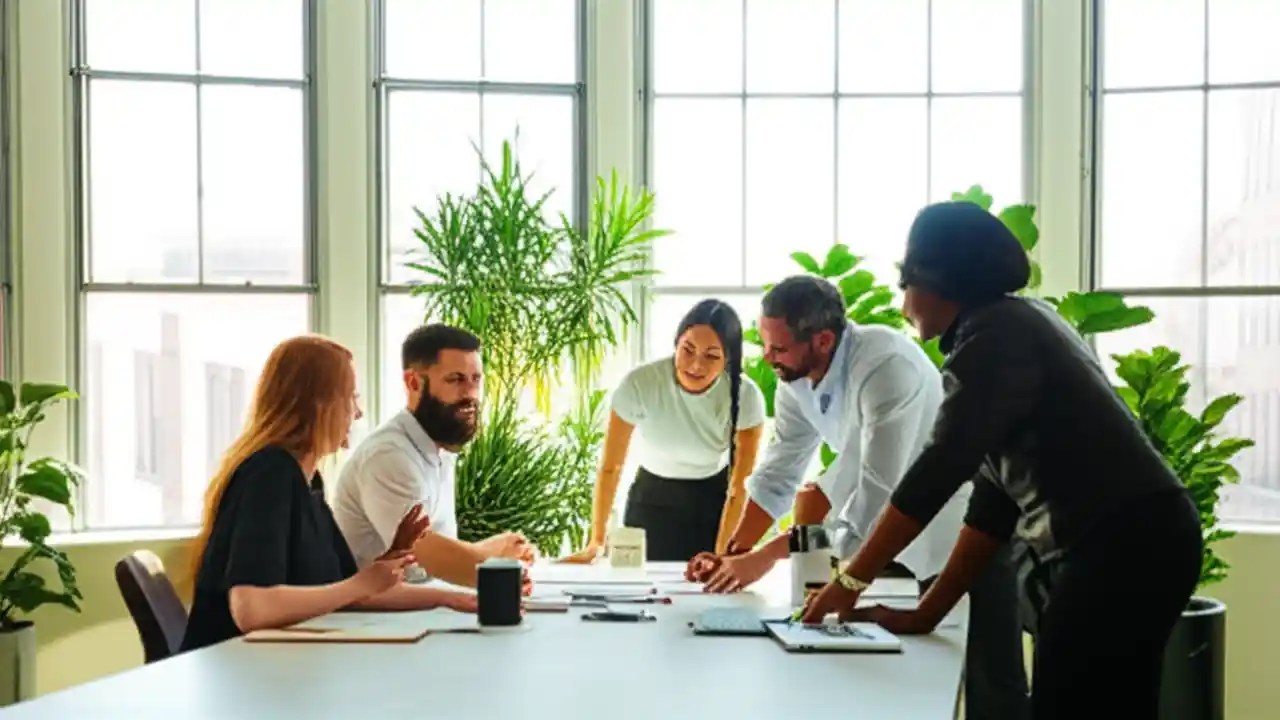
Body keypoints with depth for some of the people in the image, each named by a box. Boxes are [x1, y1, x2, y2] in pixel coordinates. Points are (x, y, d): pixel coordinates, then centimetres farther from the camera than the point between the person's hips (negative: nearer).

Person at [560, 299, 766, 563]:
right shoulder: (639, 384, -26)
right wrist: (596, 542, -16)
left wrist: (720, 557, -23)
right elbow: (611, 467, -16)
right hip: (652, 499, 0)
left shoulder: (746, 396, -24)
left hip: (714, 500, 0)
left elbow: (740, 487, -17)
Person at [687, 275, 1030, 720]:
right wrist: (731, 555, -11)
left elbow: (874, 498, -34)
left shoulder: (886, 367, -32)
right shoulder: (795, 381, -6)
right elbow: (777, 475, 1)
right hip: (919, 540, 8)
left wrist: (767, 556, -30)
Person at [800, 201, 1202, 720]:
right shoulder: (1015, 324, 18)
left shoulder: (995, 333, -11)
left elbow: (939, 469, -18)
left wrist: (850, 581, -10)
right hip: (1123, 543, 10)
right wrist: (927, 613, 10)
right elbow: (1000, 490, 14)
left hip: (1124, 544, -10)